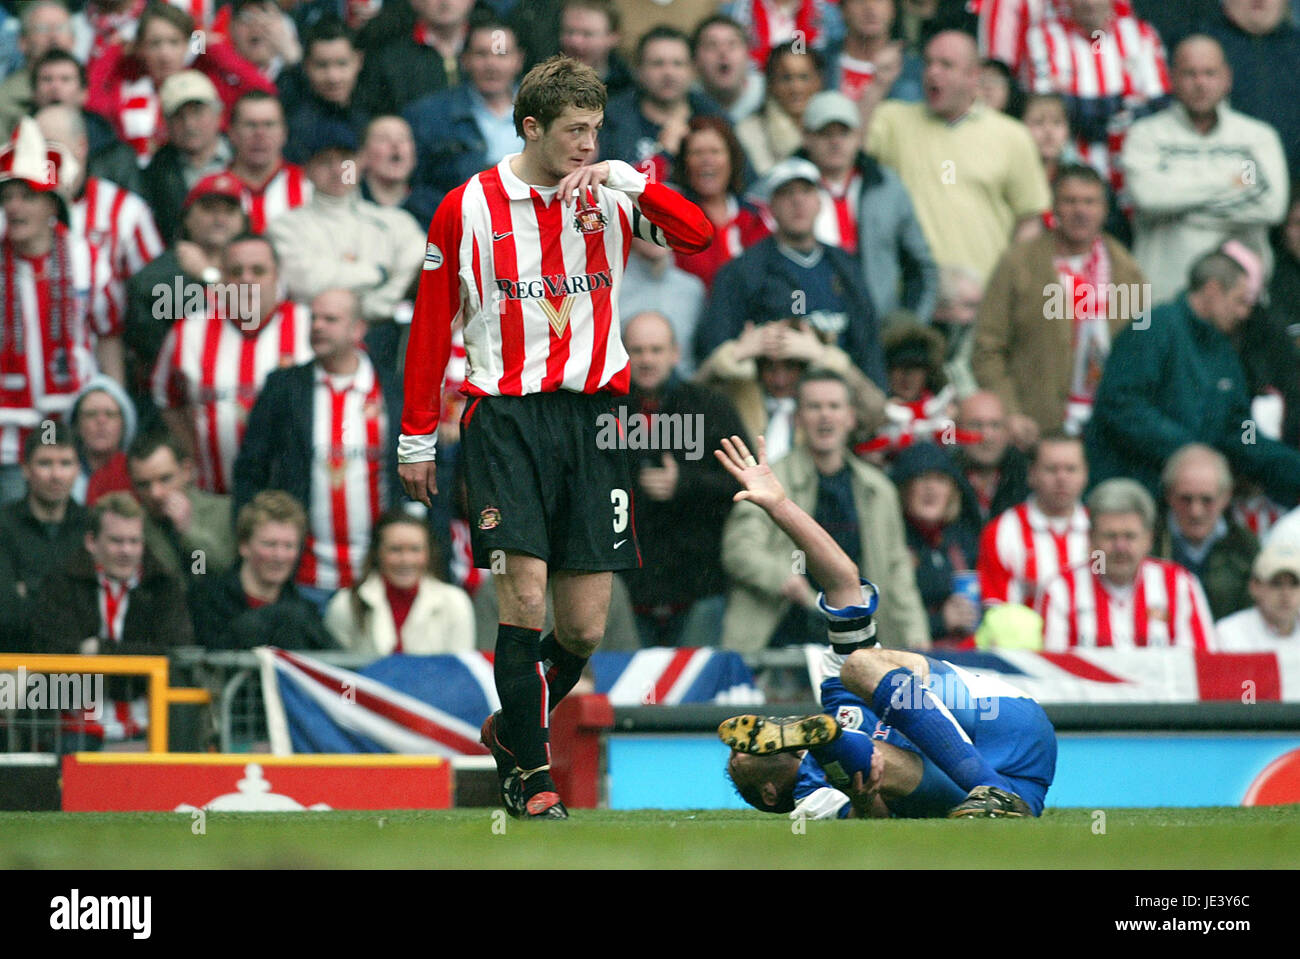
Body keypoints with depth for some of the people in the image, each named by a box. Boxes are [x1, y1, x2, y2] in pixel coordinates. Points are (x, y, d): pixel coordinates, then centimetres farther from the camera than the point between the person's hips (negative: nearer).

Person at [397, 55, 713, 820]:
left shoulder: (609, 198, 7)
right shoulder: (467, 209, 1)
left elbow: (700, 236, -6)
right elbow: (431, 326, 7)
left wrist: (629, 178, -15)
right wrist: (417, 439, 8)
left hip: (593, 417, 3)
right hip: (506, 414, -3)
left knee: (585, 626, 2)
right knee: (523, 591, -16)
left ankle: (514, 729, 29)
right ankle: (530, 771, -4)